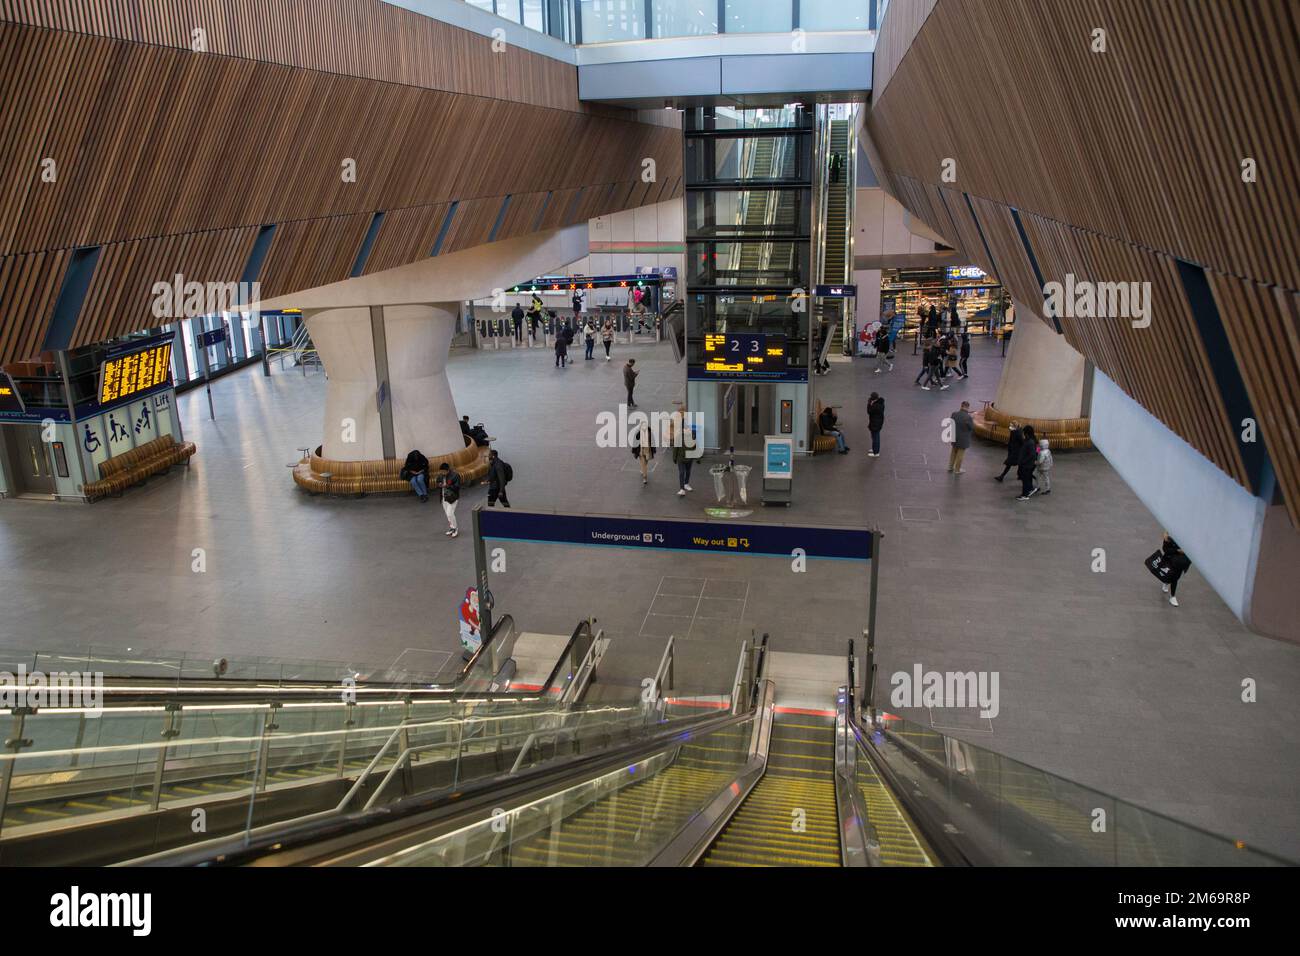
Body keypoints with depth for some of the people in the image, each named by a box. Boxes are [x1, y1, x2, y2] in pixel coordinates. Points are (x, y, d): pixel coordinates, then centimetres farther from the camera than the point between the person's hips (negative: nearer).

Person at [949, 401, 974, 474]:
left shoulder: (954, 414, -10)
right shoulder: (968, 417, -25)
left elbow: (951, 423, 2)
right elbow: (972, 428, -14)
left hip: (955, 436, 5)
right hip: (963, 438, -5)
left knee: (954, 451, 24)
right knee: (960, 453, 9)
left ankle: (950, 466, 35)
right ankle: (957, 470, 20)